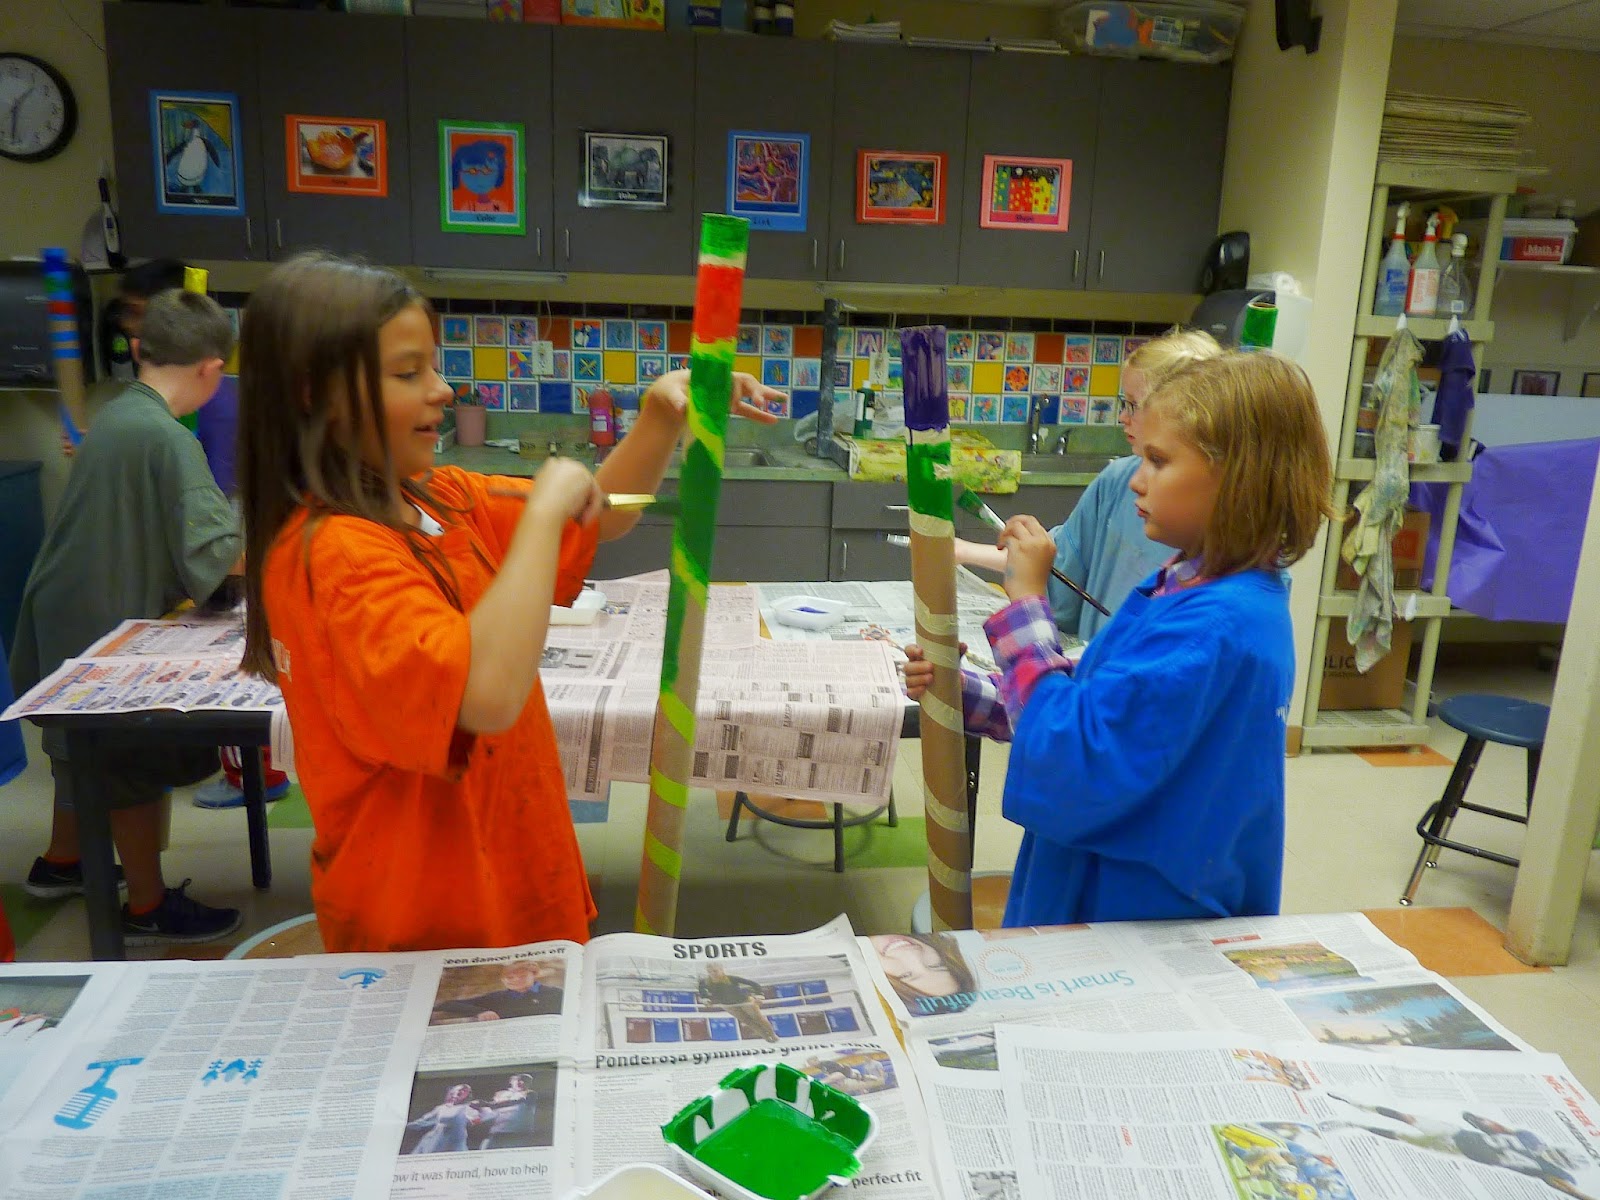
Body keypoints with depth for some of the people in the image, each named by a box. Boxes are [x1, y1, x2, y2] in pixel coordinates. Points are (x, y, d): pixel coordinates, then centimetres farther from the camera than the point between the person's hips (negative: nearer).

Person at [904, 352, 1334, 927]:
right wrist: (963, 691, -4)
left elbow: (1064, 775, -29)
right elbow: (1098, 710, 8)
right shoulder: (1186, 585, 0)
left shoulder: (1214, 626, -28)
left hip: (1145, 921, -8)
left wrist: (1026, 600, -24)